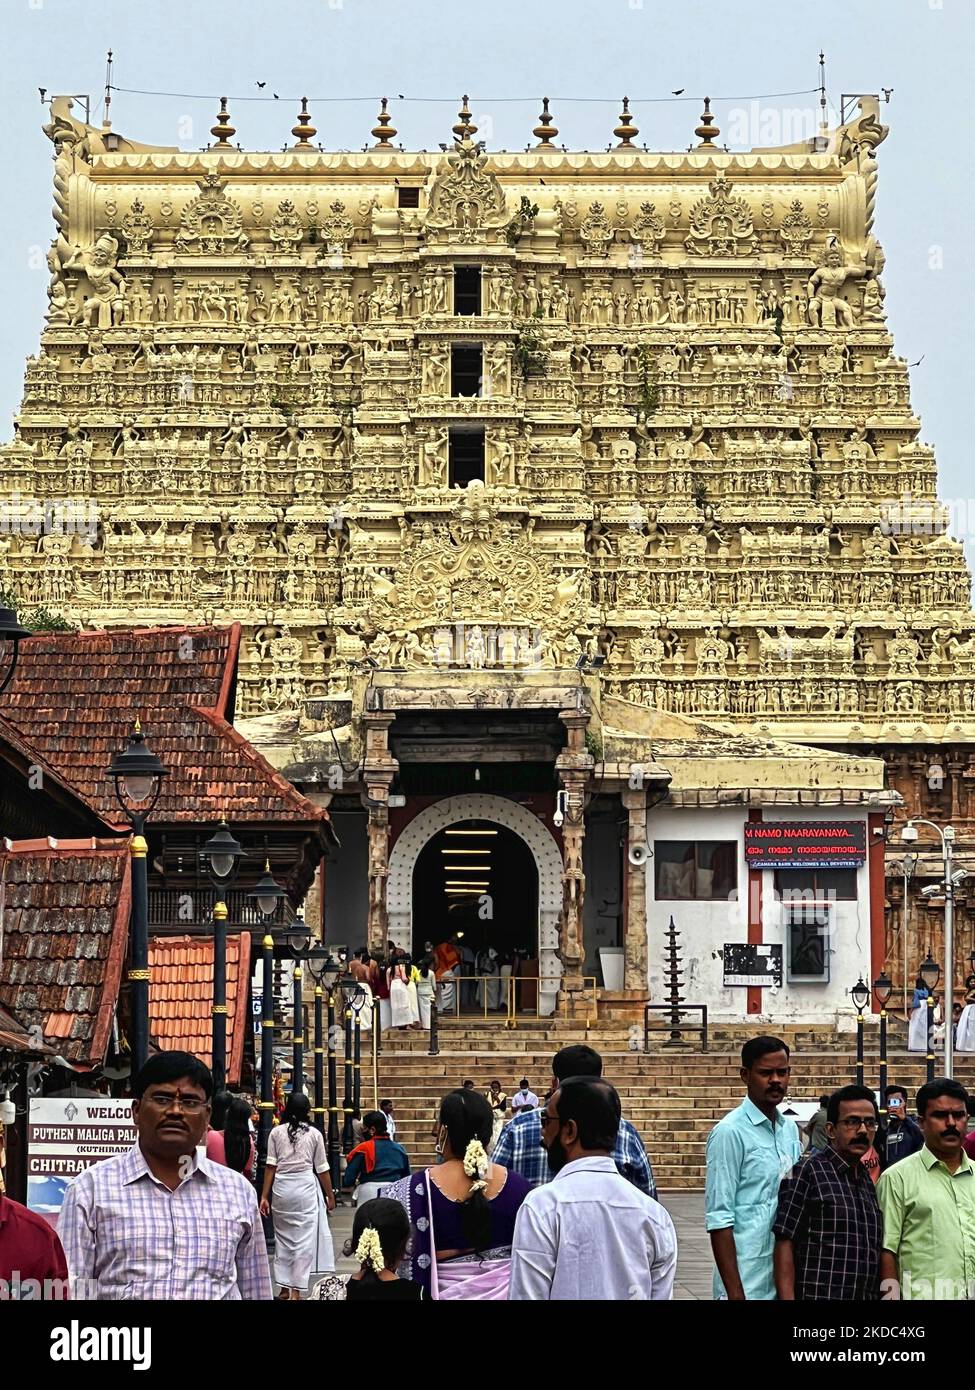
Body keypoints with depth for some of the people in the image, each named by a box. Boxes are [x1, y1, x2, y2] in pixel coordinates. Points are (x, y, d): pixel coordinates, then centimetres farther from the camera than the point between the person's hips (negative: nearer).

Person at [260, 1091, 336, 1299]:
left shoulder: (276, 1133, 4)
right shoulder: (314, 1134, 1)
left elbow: (271, 1166, 1)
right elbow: (322, 1169, 4)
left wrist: (265, 1196, 4)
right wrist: (330, 1196, 14)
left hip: (281, 1188, 2)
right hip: (306, 1187, -2)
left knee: (283, 1238, 14)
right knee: (304, 1240, 1)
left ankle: (284, 1288, 19)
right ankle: (296, 1291, -3)